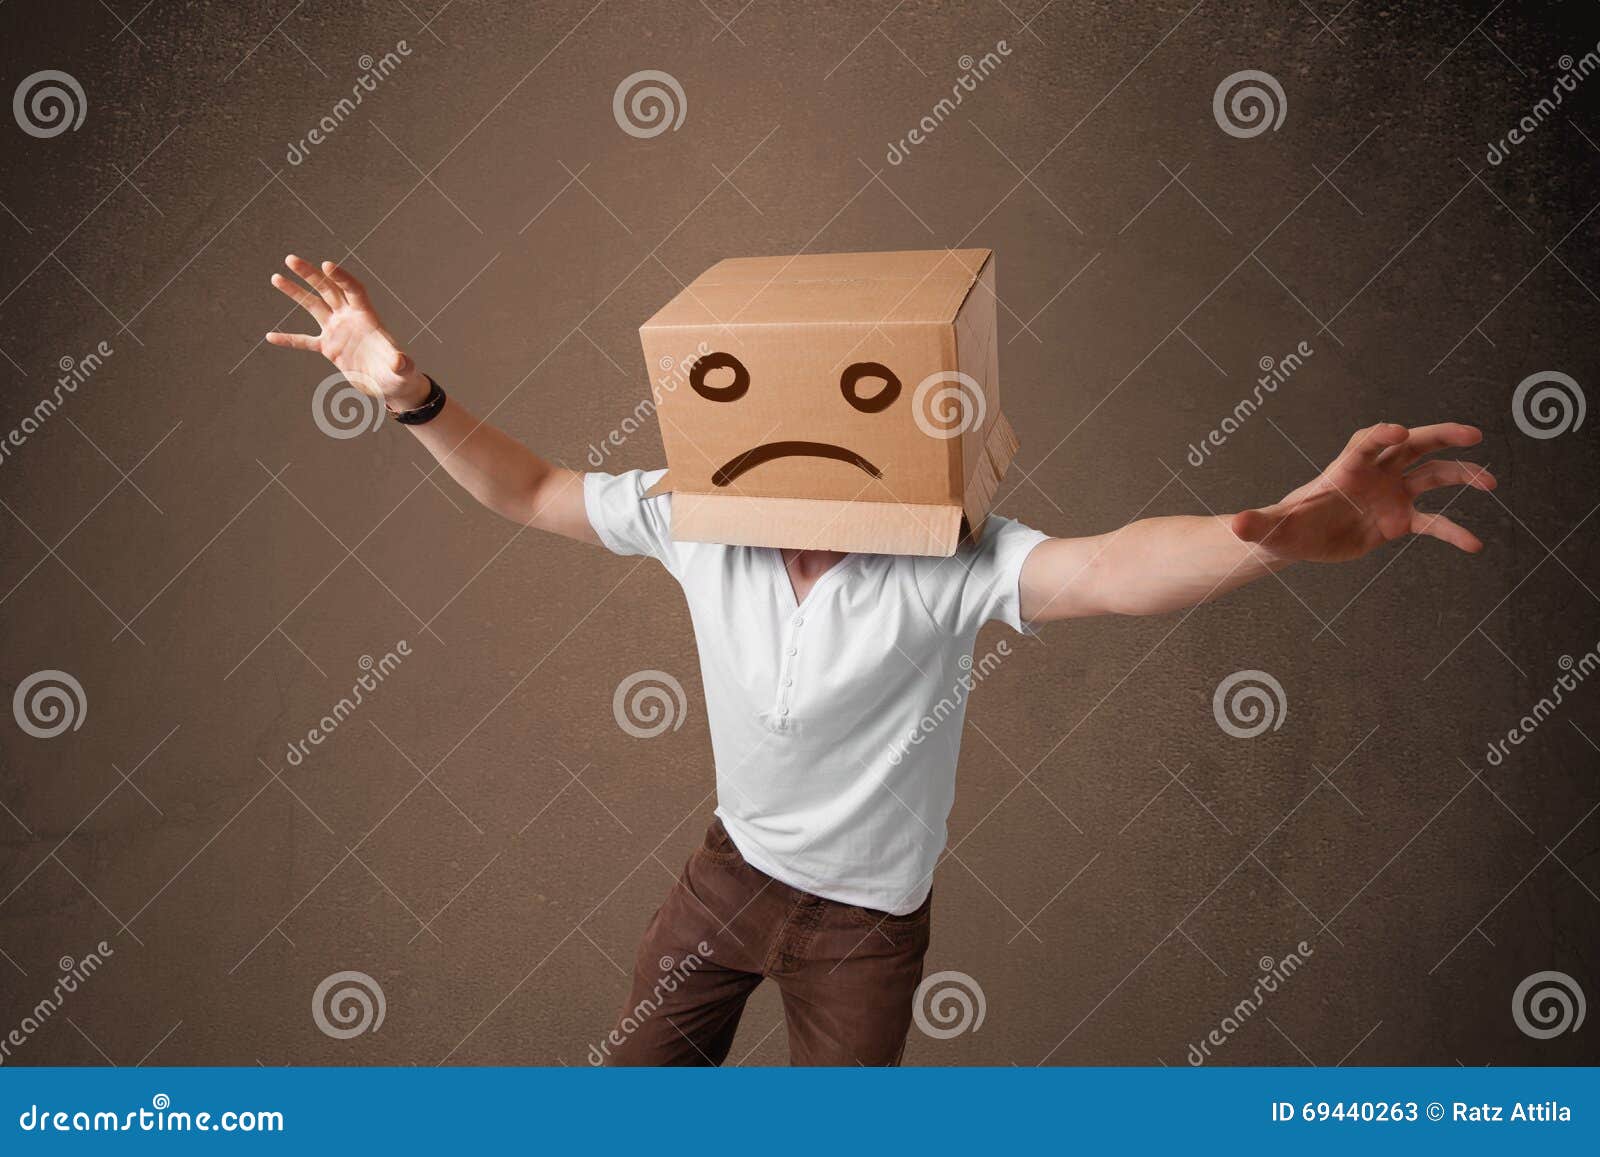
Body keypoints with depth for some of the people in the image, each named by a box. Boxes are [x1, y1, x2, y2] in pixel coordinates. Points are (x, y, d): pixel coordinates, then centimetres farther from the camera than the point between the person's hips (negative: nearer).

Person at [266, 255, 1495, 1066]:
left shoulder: (948, 561, -31)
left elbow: (1113, 570, -48)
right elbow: (529, 489, -8)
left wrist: (1292, 531, -68)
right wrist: (415, 395, -21)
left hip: (867, 912, -3)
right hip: (734, 863, 3)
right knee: (639, 1059, 22)